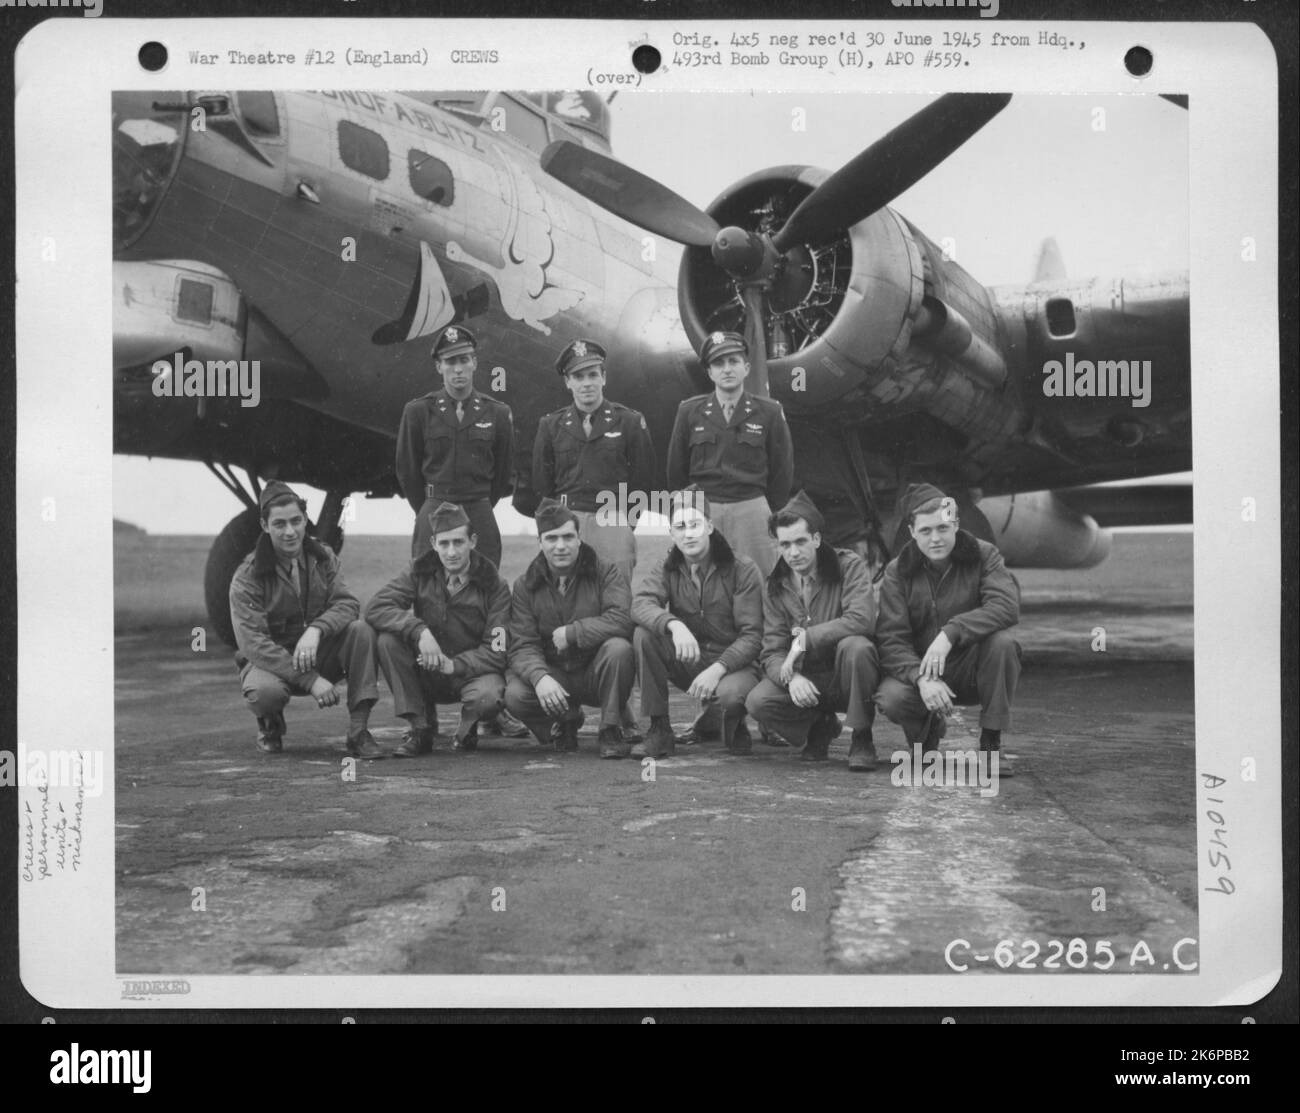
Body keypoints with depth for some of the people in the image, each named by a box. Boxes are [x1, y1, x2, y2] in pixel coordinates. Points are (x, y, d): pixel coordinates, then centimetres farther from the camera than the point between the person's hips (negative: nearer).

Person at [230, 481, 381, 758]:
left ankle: (358, 731, -22)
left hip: (318, 653, 4)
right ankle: (270, 724, 2)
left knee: (360, 631, -24)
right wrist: (311, 680, -32)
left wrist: (315, 630, -36)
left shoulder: (322, 557, 0)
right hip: (270, 660, -4)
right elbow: (253, 642, -23)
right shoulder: (246, 578, -14)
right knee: (265, 691, -38)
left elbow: (347, 603, -12)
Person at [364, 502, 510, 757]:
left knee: (488, 695, -37)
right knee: (388, 639, -24)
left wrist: (453, 665, -30)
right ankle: (419, 727, -12)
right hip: (426, 675, 3)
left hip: (472, 671, -3)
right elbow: (376, 607, -18)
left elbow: (497, 652, -15)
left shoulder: (493, 585, -10)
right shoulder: (421, 573, -4)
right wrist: (419, 631, -33)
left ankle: (467, 727, 2)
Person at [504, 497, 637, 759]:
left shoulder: (606, 573, -7)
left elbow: (622, 620, -25)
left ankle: (610, 730, -12)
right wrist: (540, 677, -31)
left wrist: (570, 633, -22)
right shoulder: (525, 585, 0)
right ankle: (566, 721, 8)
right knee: (515, 695, -27)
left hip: (596, 673, -2)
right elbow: (522, 645, -10)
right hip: (552, 673, 2)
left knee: (618, 648, -33)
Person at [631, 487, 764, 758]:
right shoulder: (668, 569, 2)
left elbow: (752, 635, -14)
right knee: (644, 634, -21)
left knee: (730, 693, -38)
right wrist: (674, 624, -38)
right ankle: (659, 731, -13)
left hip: (734, 662, -4)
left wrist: (717, 669, -29)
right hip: (688, 662, 4)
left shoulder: (742, 570, -10)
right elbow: (640, 604, -18)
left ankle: (735, 728, 3)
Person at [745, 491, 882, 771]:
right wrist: (791, 677, -27)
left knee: (855, 646, -37)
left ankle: (861, 738, -16)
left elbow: (862, 619, -28)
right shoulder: (776, 587, 1)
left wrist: (805, 638, -25)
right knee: (758, 702, -23)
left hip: (846, 677, -3)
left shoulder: (849, 566, -11)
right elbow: (772, 651, -3)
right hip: (806, 679, 4)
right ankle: (820, 726, 9)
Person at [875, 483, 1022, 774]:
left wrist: (950, 633, -38)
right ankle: (928, 729, 7)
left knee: (1002, 641, -31)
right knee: (890, 697, -31)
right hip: (919, 670, 0)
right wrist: (921, 678, -34)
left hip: (974, 669, 0)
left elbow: (1007, 605, -26)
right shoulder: (897, 572, -6)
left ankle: (991, 742, -14)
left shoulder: (983, 555, -7)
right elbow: (891, 640, -14)